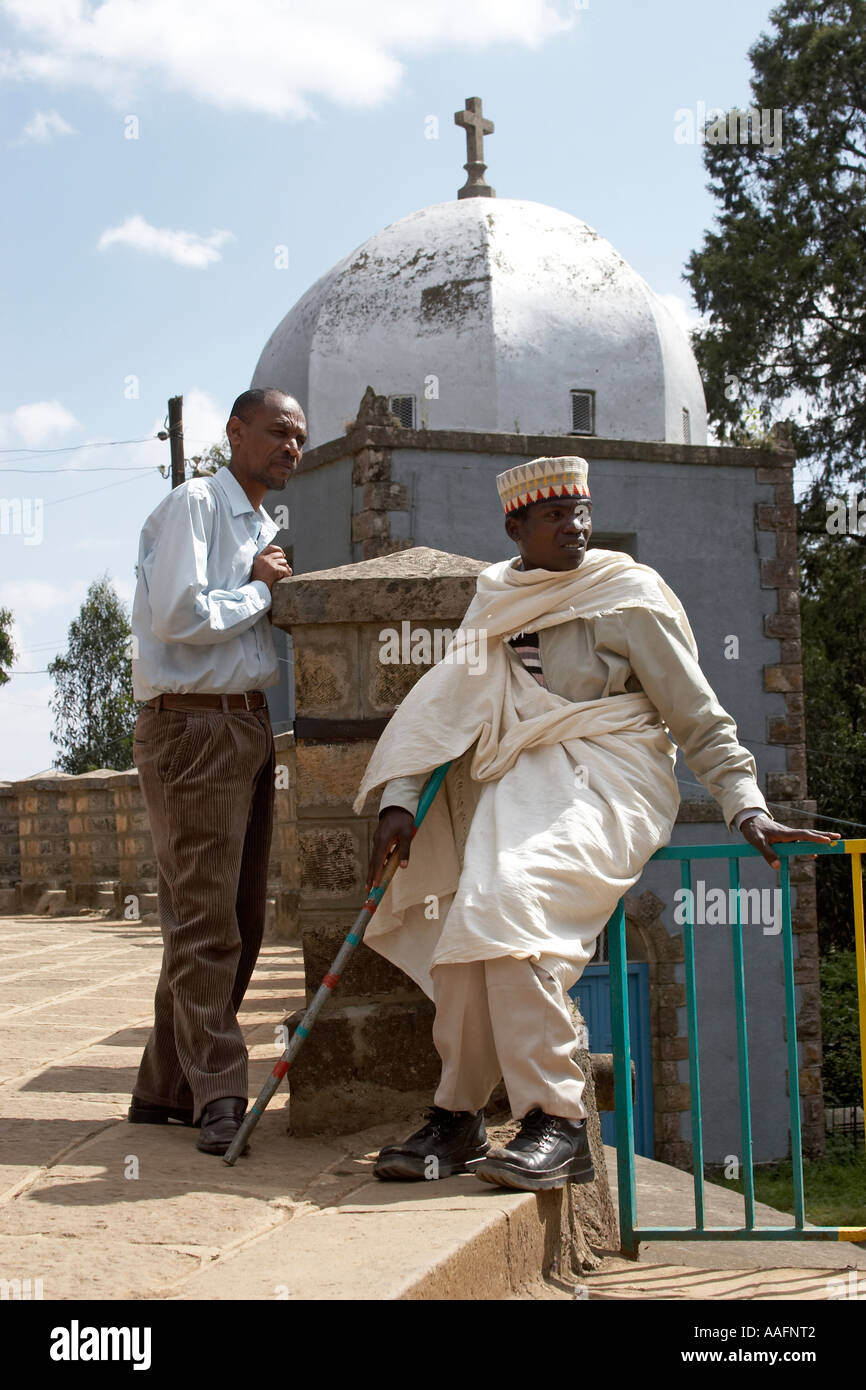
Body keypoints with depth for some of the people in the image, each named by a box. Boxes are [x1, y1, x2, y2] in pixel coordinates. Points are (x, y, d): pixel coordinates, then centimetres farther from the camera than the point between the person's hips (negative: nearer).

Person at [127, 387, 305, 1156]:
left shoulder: (265, 527, 21)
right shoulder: (193, 505, -7)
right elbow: (179, 615, -19)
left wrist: (275, 586, 5)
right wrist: (260, 589, -6)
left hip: (249, 725, 9)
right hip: (192, 727, -9)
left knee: (239, 920, 9)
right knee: (205, 921, -8)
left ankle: (165, 1088, 17)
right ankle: (219, 1097, -4)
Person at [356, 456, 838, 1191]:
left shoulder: (629, 594, 0)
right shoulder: (499, 600, 14)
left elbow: (698, 715, 0)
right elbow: (447, 702, 12)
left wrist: (747, 806, -11)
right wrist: (399, 800, 0)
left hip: (608, 784, -5)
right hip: (524, 786, 5)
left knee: (509, 899, -30)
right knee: (465, 912, -20)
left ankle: (556, 1126, -26)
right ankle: (458, 1120, -9)